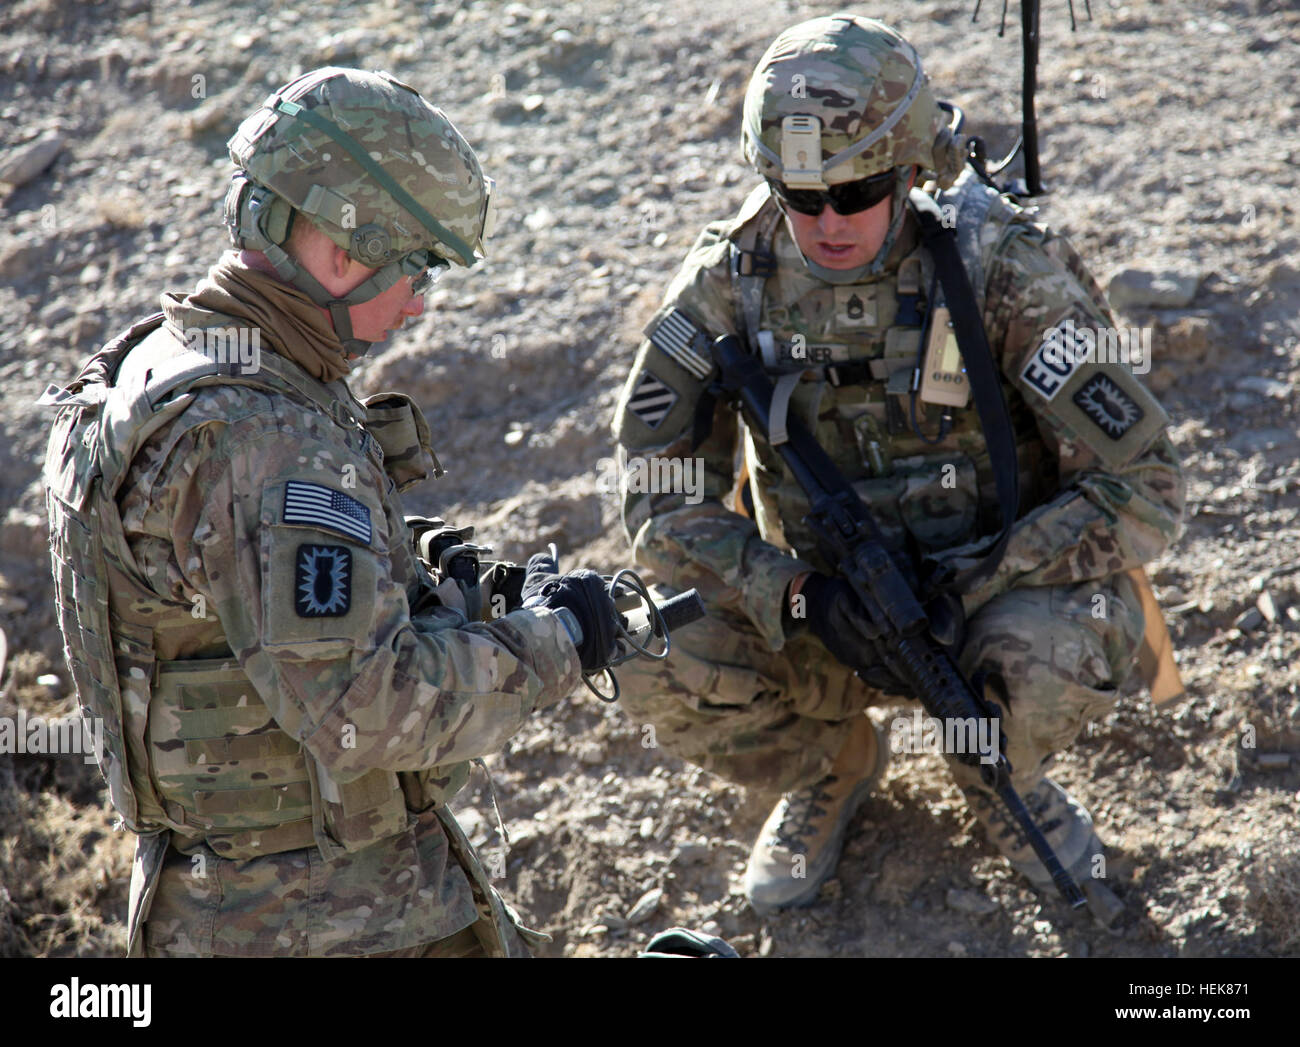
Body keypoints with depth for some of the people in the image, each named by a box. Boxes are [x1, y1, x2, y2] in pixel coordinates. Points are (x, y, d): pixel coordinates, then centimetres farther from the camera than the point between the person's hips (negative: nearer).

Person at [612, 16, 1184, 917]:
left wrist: (969, 589, -29)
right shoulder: (733, 277, -12)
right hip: (821, 605, 2)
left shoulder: (1005, 269, -20)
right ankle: (836, 764, 9)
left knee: (1065, 646, -36)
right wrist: (798, 595, -27)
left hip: (988, 593, -2)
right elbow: (659, 493, -12)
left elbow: (1146, 490, -20)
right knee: (657, 661, -25)